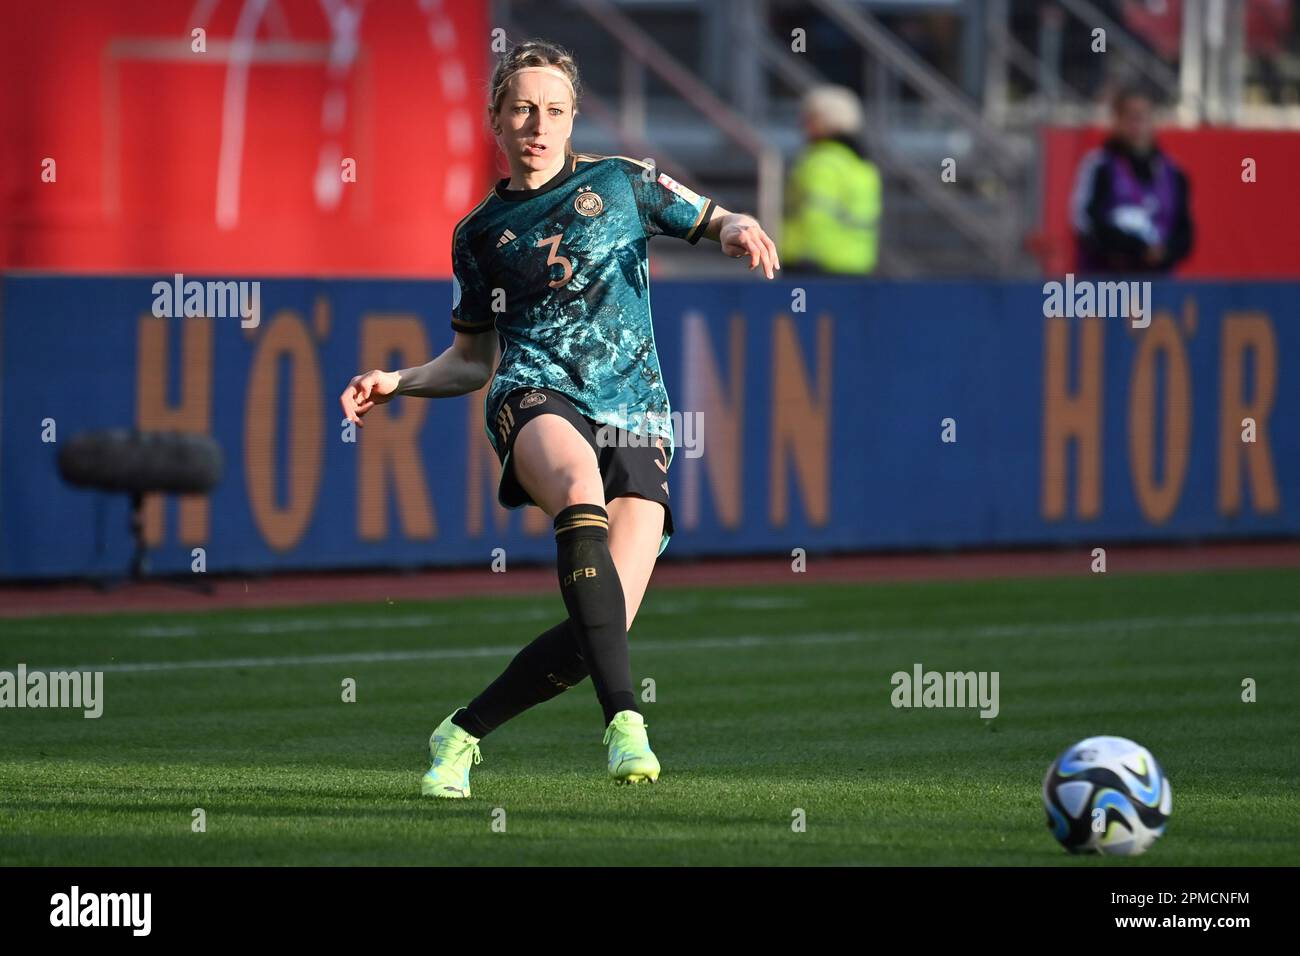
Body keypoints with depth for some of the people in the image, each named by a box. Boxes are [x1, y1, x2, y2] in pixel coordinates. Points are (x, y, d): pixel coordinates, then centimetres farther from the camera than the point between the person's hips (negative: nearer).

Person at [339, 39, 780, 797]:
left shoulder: (621, 182, 14)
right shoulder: (480, 234, 17)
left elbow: (717, 223, 20)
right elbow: (473, 363, 25)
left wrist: (738, 231, -4)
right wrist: (398, 382, 8)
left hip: (635, 417, 1)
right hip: (536, 398, -1)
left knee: (602, 628, -17)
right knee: (581, 487, -40)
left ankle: (462, 736, 5)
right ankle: (624, 718, -46)